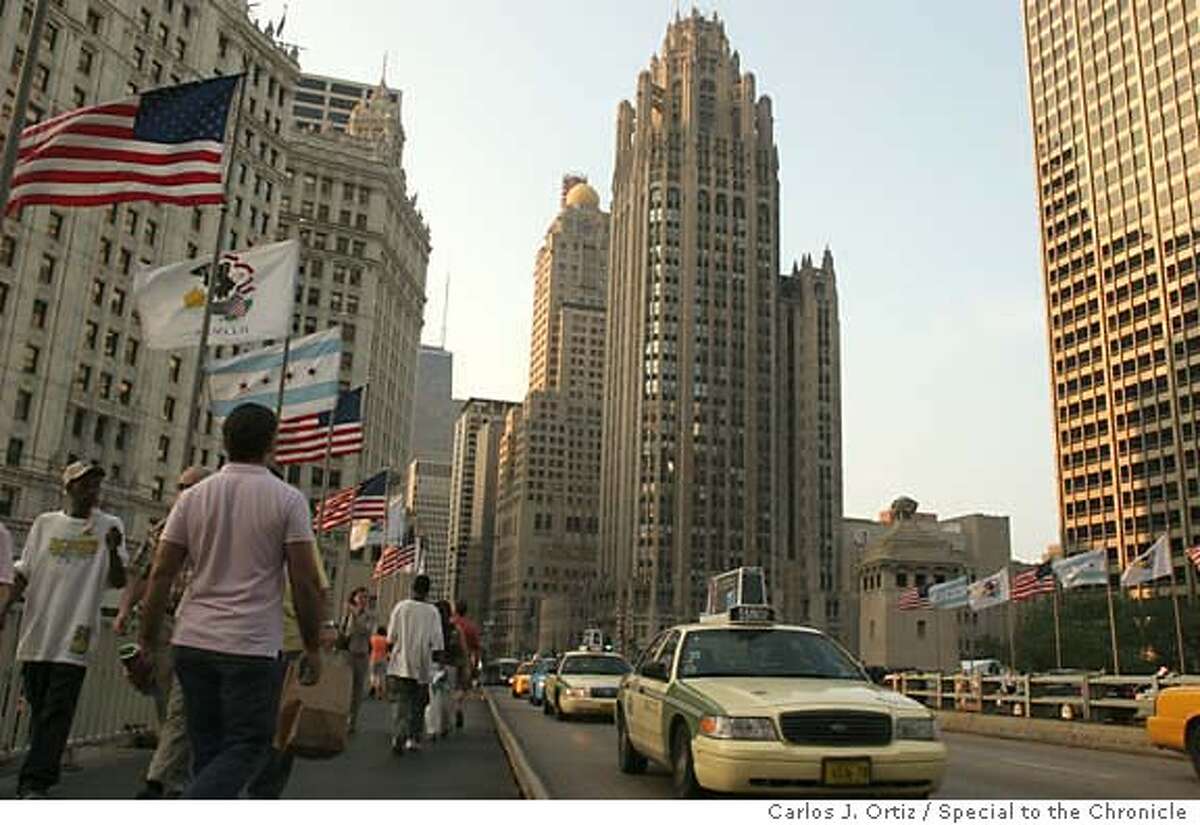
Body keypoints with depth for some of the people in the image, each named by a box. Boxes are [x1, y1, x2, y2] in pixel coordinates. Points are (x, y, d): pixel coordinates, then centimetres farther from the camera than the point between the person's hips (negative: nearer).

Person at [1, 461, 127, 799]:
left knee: (57, 712, -6)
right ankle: (45, 769, 25)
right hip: (37, 632, 3)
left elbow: (119, 582, -2)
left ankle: (34, 783, -4)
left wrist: (113, 550, -20)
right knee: (38, 709, 12)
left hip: (75, 634, -3)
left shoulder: (110, 527, 2)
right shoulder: (45, 523, 9)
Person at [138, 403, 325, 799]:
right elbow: (306, 581, -8)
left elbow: (160, 574, 4)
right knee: (247, 747, 3)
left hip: (192, 642, 5)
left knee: (207, 749, 15)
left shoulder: (193, 496, 5)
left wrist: (147, 640, 12)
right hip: (252, 647, -5)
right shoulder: (287, 499, -6)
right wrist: (313, 648, 0)